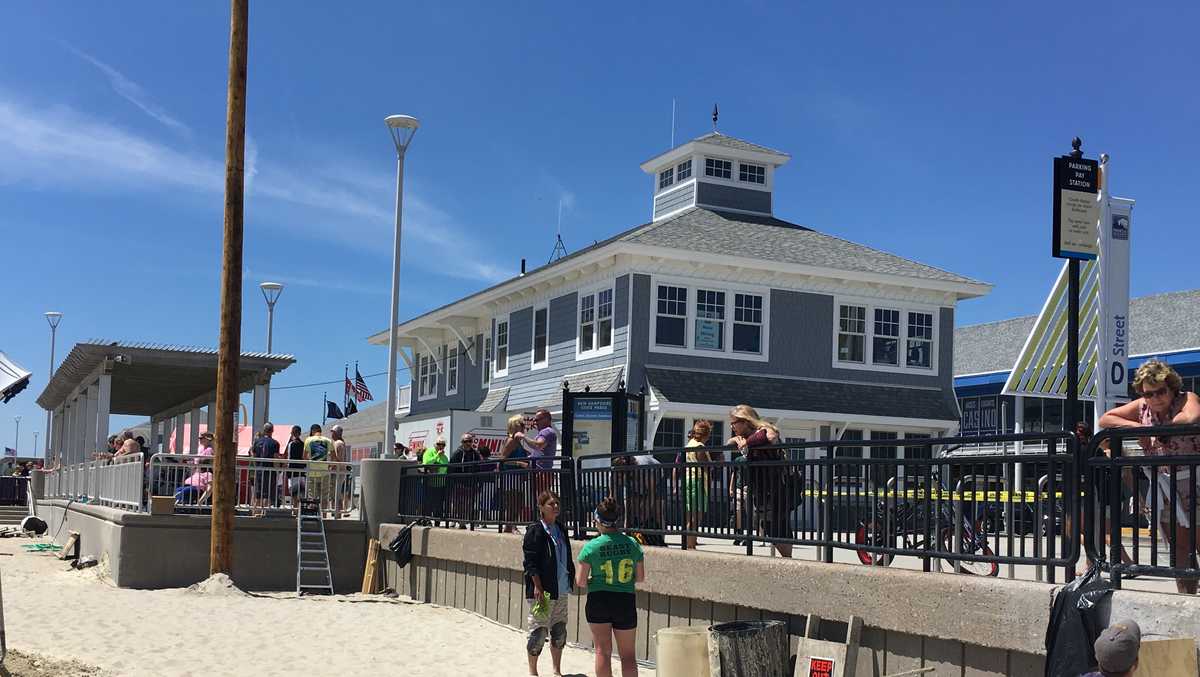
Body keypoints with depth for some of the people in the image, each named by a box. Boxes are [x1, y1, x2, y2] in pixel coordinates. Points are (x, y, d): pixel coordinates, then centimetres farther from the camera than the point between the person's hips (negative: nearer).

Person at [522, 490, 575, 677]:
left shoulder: (561, 530, 12)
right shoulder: (535, 531, -10)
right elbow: (530, 563, -14)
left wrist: (570, 581, 12)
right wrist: (538, 587, -19)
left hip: (561, 591, 7)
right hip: (541, 591, -7)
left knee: (559, 631, 13)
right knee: (538, 630, -1)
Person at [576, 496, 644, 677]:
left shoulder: (591, 547, -10)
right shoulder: (632, 544, -3)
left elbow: (580, 582, -8)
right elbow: (640, 577, 5)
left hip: (599, 600, -2)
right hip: (626, 601, 2)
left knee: (603, 651, 8)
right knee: (627, 654, 10)